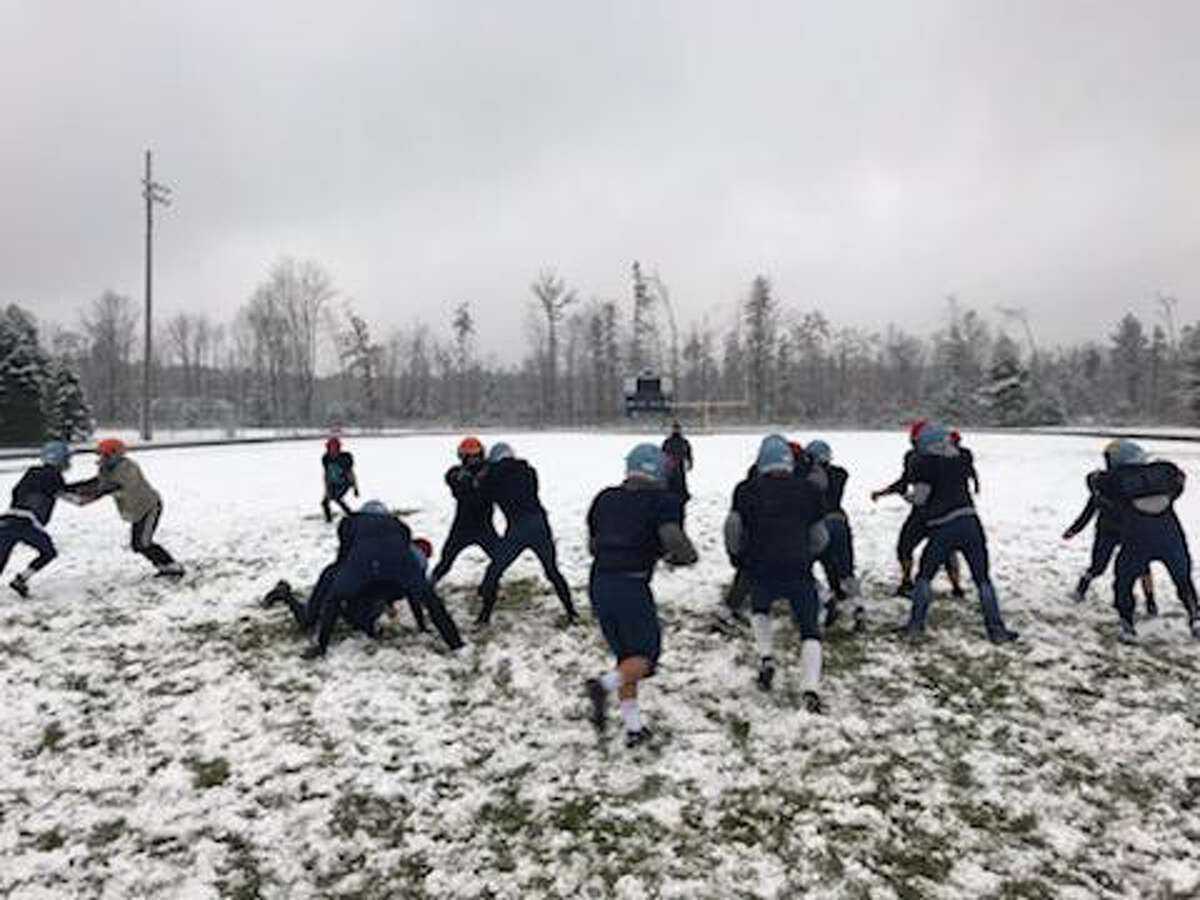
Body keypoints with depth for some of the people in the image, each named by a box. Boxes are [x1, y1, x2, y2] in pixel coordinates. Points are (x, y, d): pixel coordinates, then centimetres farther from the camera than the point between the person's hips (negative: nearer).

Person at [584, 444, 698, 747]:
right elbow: (673, 538, -17)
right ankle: (605, 685, -15)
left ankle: (633, 726, 18)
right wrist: (686, 556, 4)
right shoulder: (661, 501, -3)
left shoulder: (605, 499, 13)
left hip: (599, 584, 6)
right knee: (647, 654, 11)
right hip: (632, 586, -6)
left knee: (625, 654, 18)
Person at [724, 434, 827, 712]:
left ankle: (765, 657, 12)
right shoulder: (808, 490, 5)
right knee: (809, 629, 12)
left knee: (759, 609, 31)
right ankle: (810, 689, -5)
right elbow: (819, 538, 9)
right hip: (800, 571, 0)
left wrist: (737, 555, 17)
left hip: (761, 570, 1)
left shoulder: (747, 491, 2)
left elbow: (733, 529, -2)